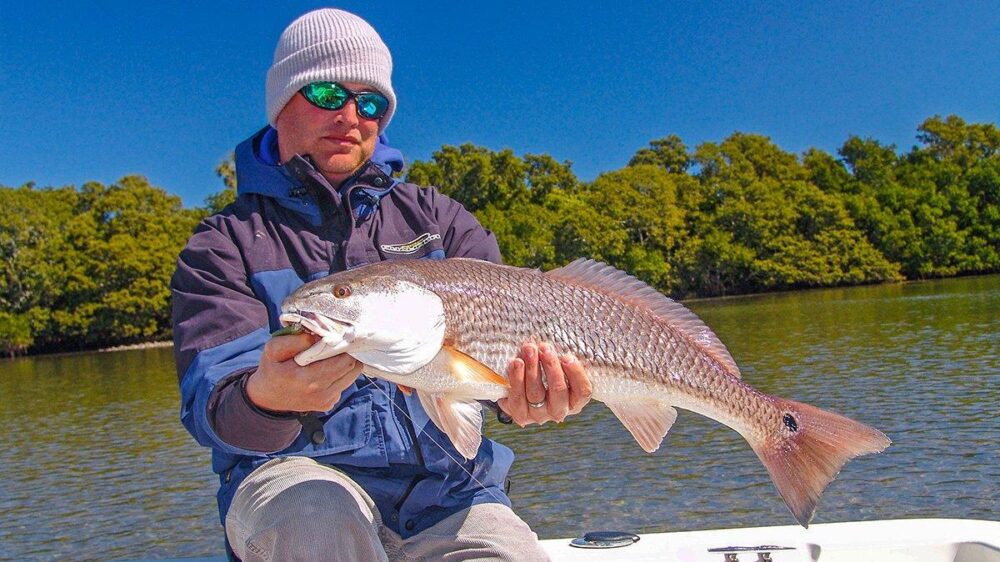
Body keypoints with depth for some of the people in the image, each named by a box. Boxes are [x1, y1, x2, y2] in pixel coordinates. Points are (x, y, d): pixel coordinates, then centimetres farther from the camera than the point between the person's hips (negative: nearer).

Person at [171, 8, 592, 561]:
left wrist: (531, 388, -25)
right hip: (295, 478, -1)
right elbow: (209, 403, -9)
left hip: (448, 485, 2)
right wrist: (266, 398, -34)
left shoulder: (433, 216, 13)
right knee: (317, 515, -34)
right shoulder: (224, 245, 6)